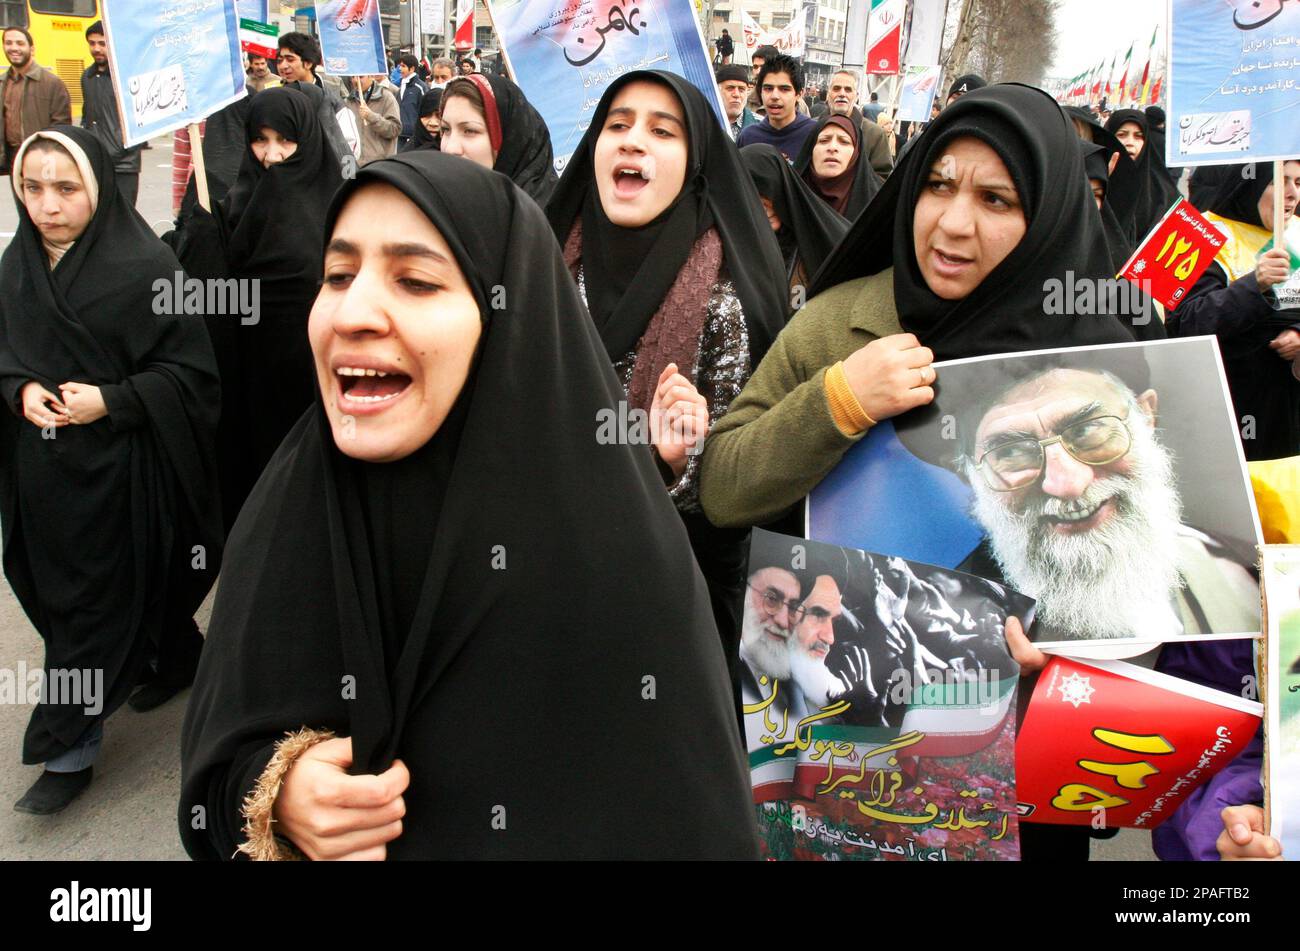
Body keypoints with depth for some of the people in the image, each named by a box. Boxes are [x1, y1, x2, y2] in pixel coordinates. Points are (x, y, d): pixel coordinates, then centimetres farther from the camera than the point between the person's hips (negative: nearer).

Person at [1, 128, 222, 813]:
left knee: (94, 601, 3)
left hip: (116, 467, -6)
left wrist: (112, 400, -22)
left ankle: (69, 749, 17)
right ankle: (176, 661, 40)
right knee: (59, 588, 17)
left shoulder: (144, 268, -15)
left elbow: (187, 369, -11)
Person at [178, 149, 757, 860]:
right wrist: (275, 794, -24)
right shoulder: (287, 510, -16)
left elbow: (681, 826, -20)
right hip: (308, 840, 3)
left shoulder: (617, 551, -28)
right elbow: (221, 737, -4)